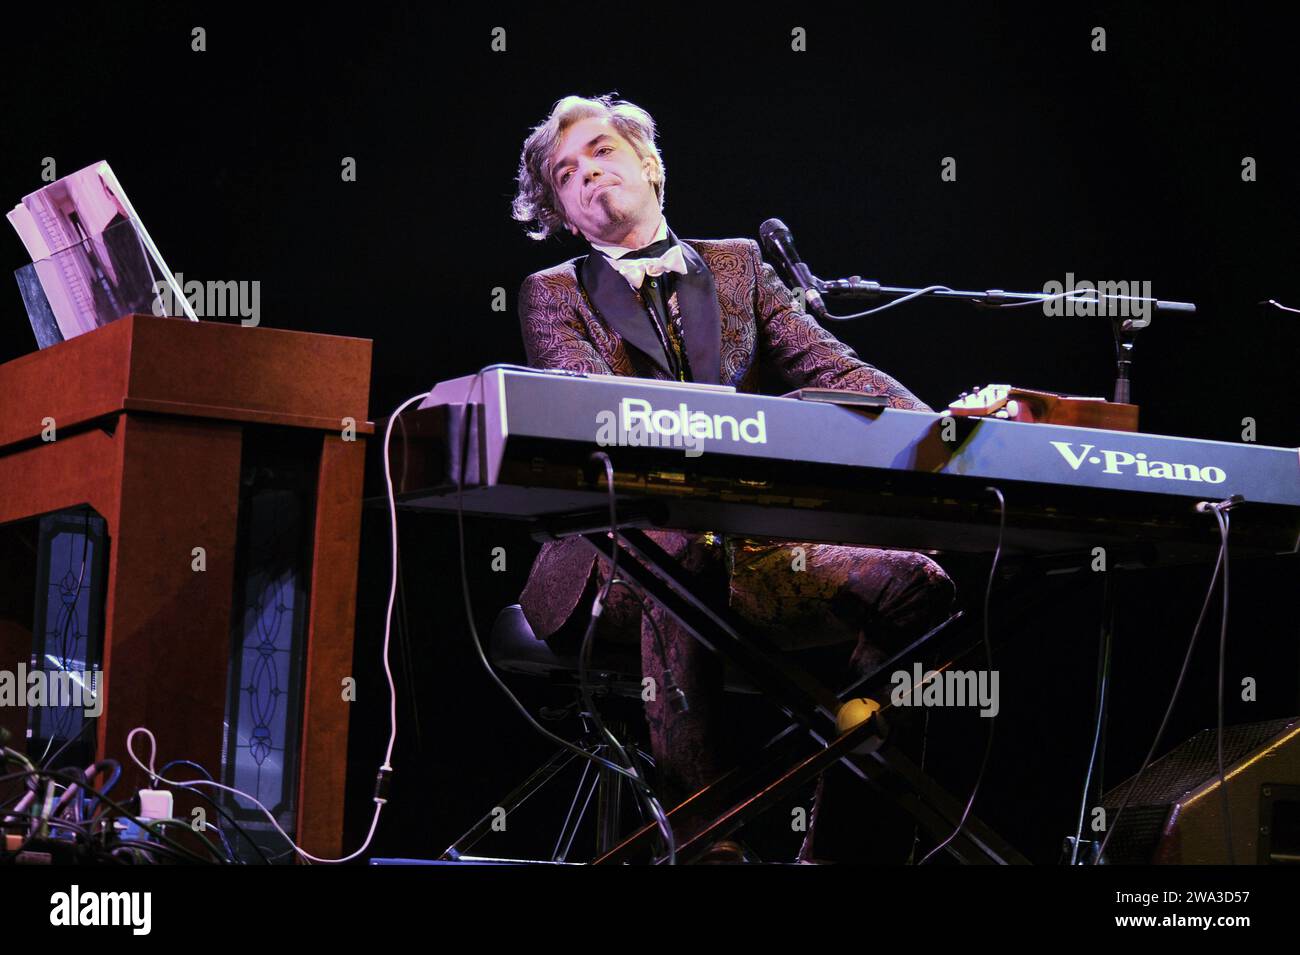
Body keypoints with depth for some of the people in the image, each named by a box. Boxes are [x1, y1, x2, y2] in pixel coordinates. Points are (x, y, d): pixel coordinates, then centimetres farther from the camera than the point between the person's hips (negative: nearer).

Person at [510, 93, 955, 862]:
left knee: (913, 581, -21)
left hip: (754, 556, 3)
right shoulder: (553, 294, 11)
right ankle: (702, 834, -29)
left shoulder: (737, 265, 20)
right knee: (679, 546, -38)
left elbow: (832, 368, 6)